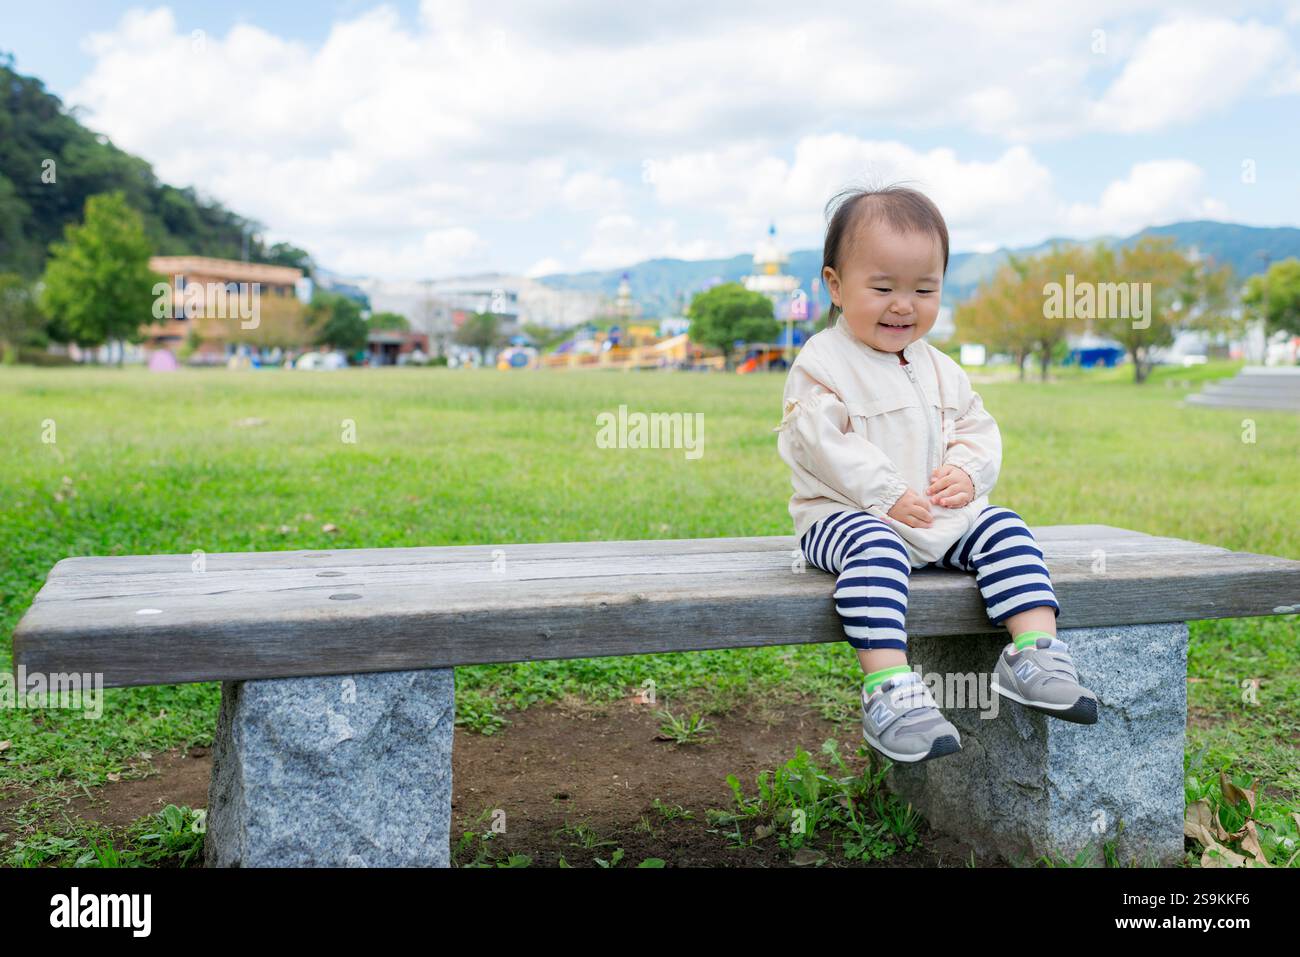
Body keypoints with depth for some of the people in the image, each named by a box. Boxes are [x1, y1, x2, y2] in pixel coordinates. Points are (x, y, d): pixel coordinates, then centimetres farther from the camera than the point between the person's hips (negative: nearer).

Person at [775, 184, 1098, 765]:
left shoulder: (939, 369, 16)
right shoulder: (821, 364, -7)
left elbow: (978, 427, 17)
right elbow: (824, 443, -16)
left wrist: (967, 472, -6)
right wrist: (887, 495, -22)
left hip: (941, 518, 7)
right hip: (846, 515, -7)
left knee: (1004, 530, -11)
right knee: (875, 546, -37)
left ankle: (1035, 653, -12)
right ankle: (889, 690, -44)